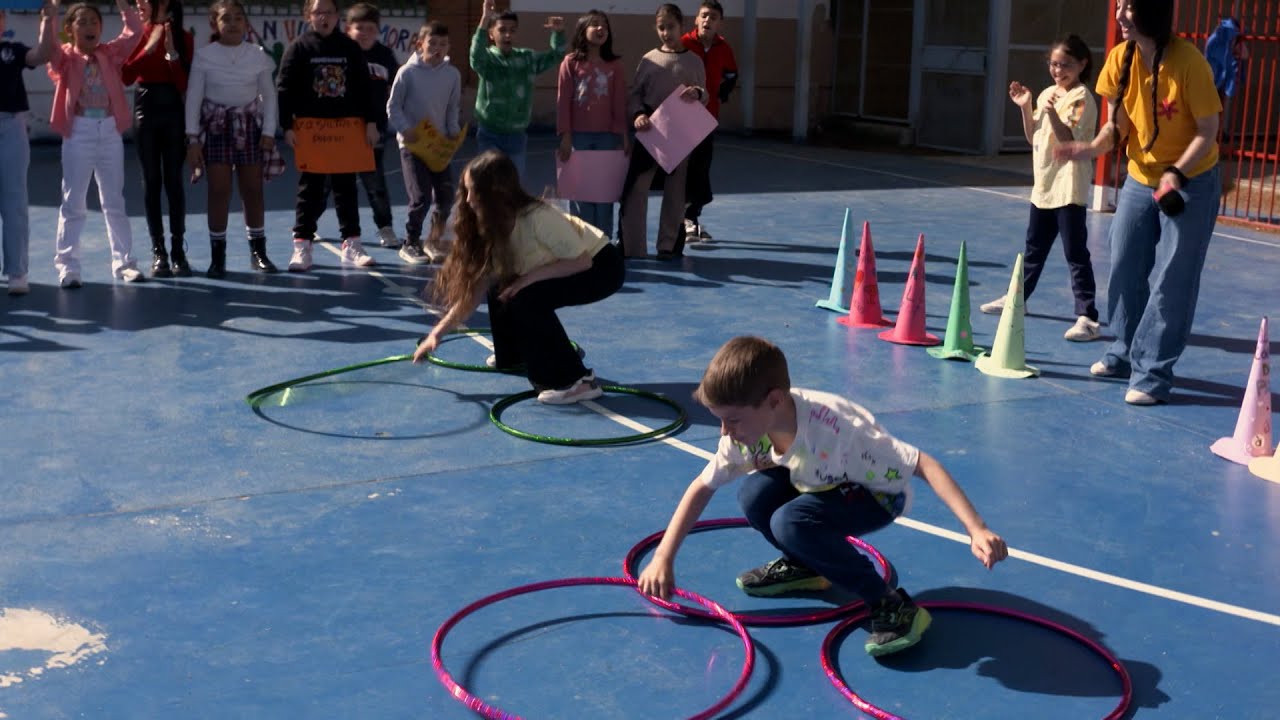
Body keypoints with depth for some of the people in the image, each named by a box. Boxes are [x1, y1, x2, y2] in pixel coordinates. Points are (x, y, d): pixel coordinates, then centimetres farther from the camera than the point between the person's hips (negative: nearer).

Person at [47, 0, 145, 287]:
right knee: (73, 202, 2)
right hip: (78, 131, -3)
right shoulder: (65, 57, 1)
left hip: (110, 130, 3)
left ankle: (123, 262, 15)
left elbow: (134, 31, 0)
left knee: (114, 202, 9)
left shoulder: (110, 54, 8)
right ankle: (67, 266, 6)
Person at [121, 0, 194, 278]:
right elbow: (125, 77, -5)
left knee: (174, 181, -2)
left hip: (173, 110, -1)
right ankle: (158, 252, 6)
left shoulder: (183, 37, -1)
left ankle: (179, 251, 3)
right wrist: (148, 48, -14)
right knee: (151, 181, 3)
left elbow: (185, 84, -4)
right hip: (145, 110, 1)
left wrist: (172, 53, -16)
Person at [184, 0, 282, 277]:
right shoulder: (204, 56, -4)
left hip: (250, 125, 1)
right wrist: (193, 138, -8)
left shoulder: (258, 54, -1)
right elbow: (193, 97, -3)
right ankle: (217, 256, 4)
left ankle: (258, 251, 15)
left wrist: (269, 131, -4)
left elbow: (269, 95, 4)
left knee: (253, 189, 5)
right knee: (219, 190, -2)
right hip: (216, 126, -1)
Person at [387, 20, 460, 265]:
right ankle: (410, 245, 10)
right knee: (421, 197, -8)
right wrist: (405, 130, -17)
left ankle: (434, 241, 22)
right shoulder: (408, 72, -10)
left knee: (446, 195, 2)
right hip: (412, 144, -4)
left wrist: (453, 130, -4)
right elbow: (393, 106, -5)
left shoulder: (453, 74, 0)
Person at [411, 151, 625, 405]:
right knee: (500, 291, 0)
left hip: (601, 267, -8)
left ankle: (575, 380, -22)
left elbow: (581, 260, -26)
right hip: (567, 269, 8)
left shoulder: (538, 217, -31)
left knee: (526, 298, -25)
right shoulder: (494, 228, -7)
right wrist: (438, 332, -13)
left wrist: (529, 277, -31)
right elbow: (475, 288, -7)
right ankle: (517, 355, 26)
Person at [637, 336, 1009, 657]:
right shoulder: (747, 428, -20)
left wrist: (977, 530, -45)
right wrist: (663, 558, -14)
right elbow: (703, 486, -8)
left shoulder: (837, 430, -38)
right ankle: (804, 565, 8)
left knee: (792, 522, -32)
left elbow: (925, 465, -37)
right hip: (820, 484, 6)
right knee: (755, 496, -23)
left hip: (879, 495, -6)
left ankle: (890, 605, -21)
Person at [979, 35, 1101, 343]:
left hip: (1068, 187, -8)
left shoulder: (1081, 99, -11)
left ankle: (1087, 316, -8)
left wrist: (1052, 113, -30)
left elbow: (1070, 141, -20)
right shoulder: (1047, 94, 12)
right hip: (1044, 184, 8)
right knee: (1034, 247, 21)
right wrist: (1025, 108, 5)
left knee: (1075, 253, -8)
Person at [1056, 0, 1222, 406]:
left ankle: (1153, 372, 2)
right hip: (1140, 178, 6)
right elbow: (1118, 125, -2)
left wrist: (1176, 172, -31)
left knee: (1170, 281, -5)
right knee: (1124, 269, 12)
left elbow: (1208, 132, -17)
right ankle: (1125, 352, 30)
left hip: (1192, 183, -6)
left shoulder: (1189, 63, -24)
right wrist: (1091, 148, -21)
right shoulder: (1120, 59, -8)